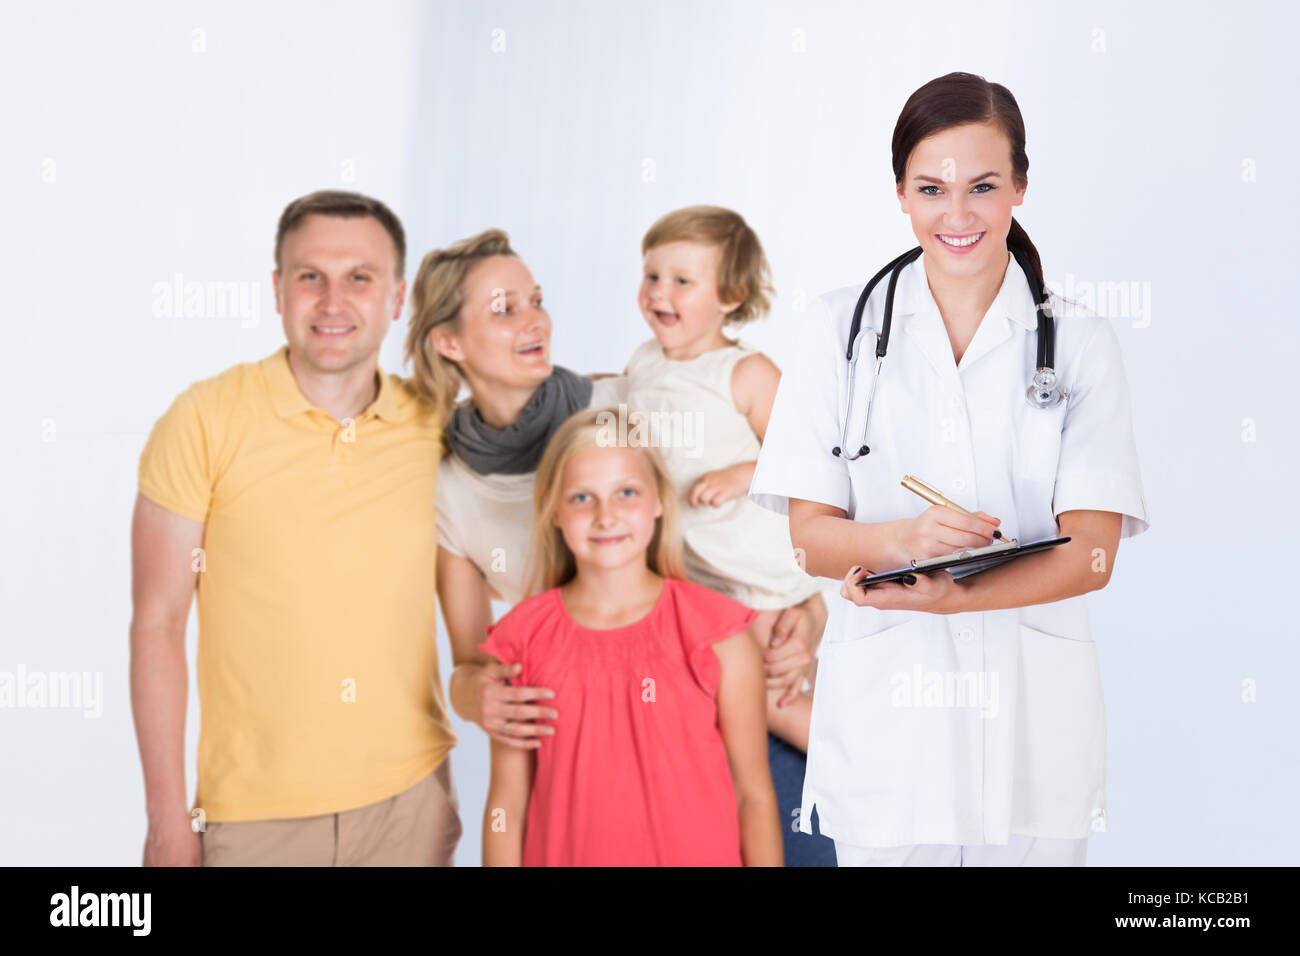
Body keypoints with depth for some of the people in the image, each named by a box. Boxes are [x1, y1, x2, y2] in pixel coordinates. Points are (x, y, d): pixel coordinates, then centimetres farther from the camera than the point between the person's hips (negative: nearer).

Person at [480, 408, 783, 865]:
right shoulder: (521, 642, -6)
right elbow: (508, 802, -2)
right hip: (566, 855, 1)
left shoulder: (719, 634, -10)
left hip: (699, 853, -1)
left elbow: (753, 793, -6)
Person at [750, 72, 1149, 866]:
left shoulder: (1080, 343, 2)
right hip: (885, 708, 0)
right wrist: (903, 540, -21)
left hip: (1035, 718, 1)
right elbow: (812, 534, 0)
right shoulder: (845, 328, 3)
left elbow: (1091, 554, -5)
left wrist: (946, 596, -21)